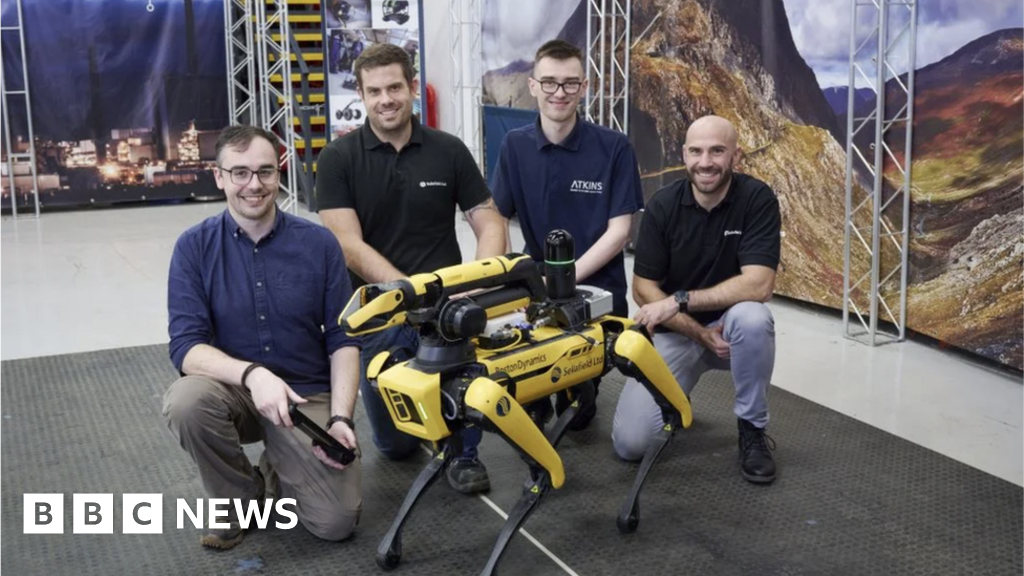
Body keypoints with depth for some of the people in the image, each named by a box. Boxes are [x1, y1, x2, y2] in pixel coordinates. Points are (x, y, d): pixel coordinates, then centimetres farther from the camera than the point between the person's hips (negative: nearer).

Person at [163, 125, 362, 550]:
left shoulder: (318, 243, -4)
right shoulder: (195, 246, -7)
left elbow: (343, 338, -2)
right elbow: (186, 347, -15)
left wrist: (340, 418, -16)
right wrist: (252, 374, -34)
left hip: (309, 396, 0)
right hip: (234, 390, 0)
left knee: (336, 521, -17)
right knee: (187, 401, -34)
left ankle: (280, 470, 19)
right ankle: (240, 498, -4)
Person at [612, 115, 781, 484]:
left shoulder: (757, 198, -16)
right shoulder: (663, 205, -10)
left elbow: (758, 285, -26)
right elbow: (643, 290, -8)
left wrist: (680, 301, -27)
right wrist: (700, 333, -19)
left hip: (730, 328, 0)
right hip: (673, 334, 1)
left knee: (753, 318, -38)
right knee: (630, 443, -16)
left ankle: (752, 431, -12)